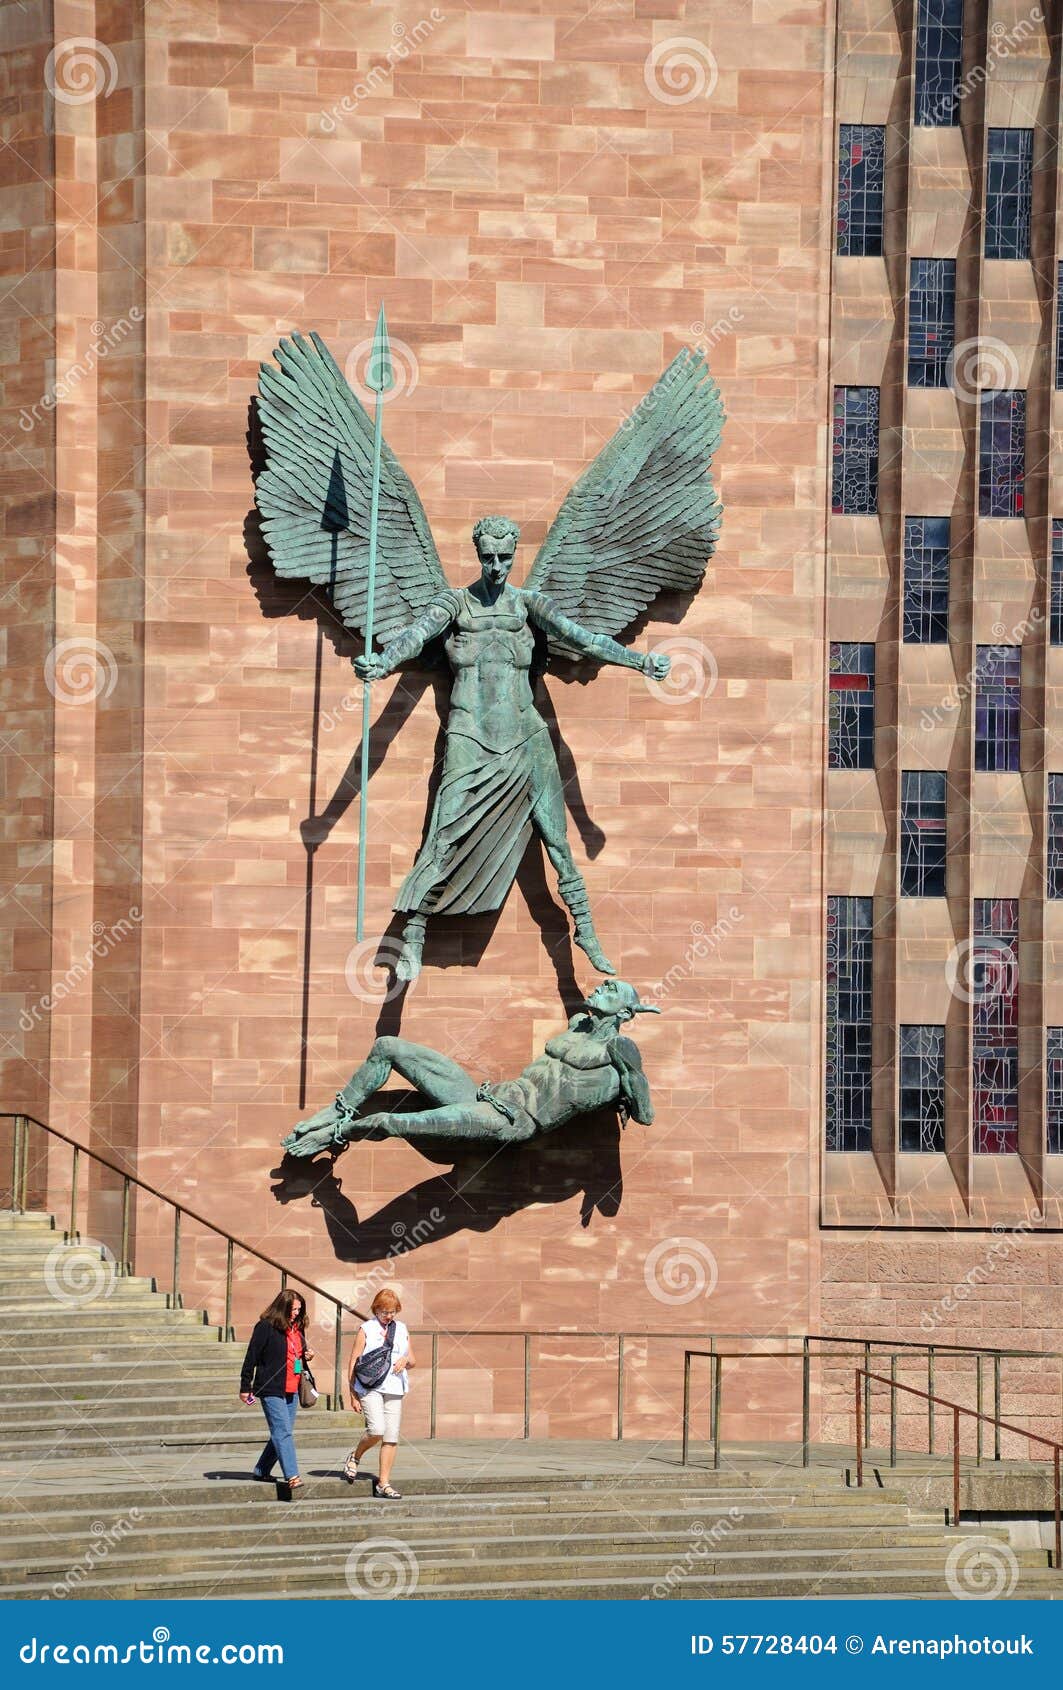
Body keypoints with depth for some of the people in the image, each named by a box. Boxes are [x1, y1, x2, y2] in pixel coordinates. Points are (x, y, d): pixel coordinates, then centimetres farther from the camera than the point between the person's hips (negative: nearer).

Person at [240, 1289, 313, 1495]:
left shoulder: (297, 1328, 13)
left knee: (281, 1433, 10)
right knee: (283, 1432, -13)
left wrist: (307, 1356, 4)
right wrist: (246, 1387, -7)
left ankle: (261, 1471, 23)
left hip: (291, 1390, 8)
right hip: (271, 1390, -8)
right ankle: (292, 1476, -17)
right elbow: (252, 1357, -7)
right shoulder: (266, 1327, -9)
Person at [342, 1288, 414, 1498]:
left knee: (391, 1437, 0)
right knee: (377, 1429, -21)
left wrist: (406, 1360, -4)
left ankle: (383, 1483, 7)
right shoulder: (366, 1329, 1)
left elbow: (412, 1362, 21)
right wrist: (353, 1395, -5)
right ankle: (355, 1457, 7)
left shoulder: (401, 1330, 14)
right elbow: (354, 1362, 0)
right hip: (370, 1388, -5)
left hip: (394, 1388, 5)